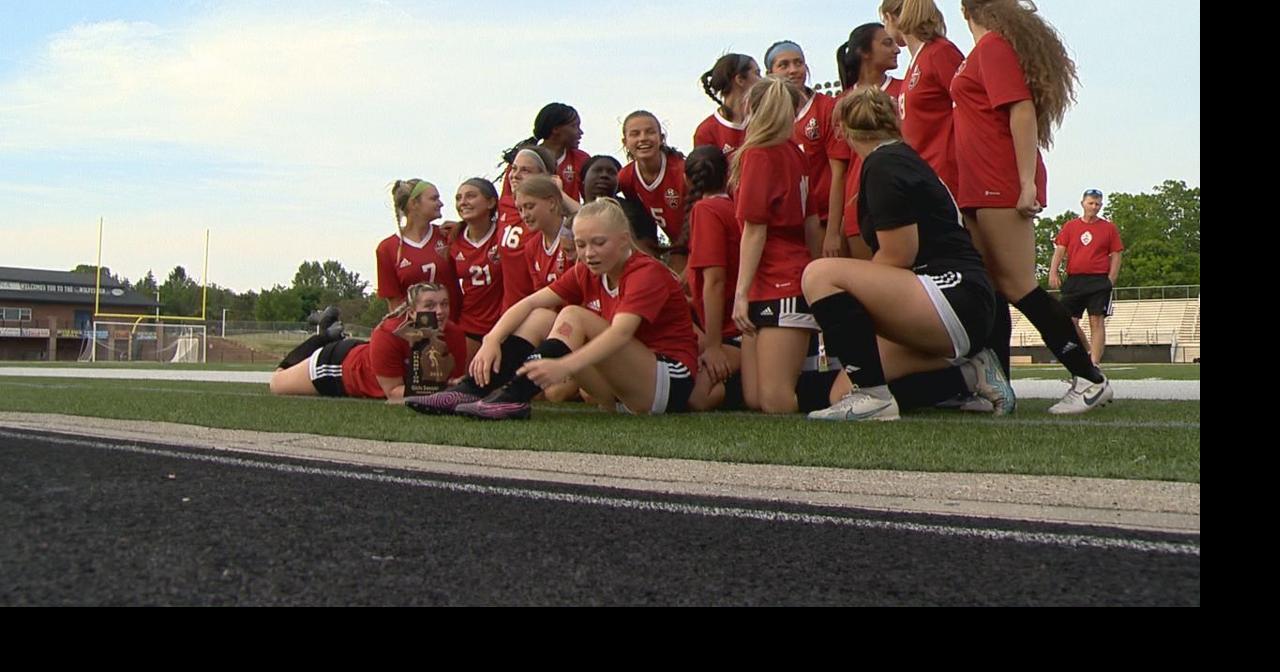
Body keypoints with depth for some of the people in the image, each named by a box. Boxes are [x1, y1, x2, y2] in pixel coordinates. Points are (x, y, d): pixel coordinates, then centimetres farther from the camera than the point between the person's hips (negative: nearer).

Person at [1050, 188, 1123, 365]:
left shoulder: (1109, 228, 7)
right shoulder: (1070, 226, 10)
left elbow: (1116, 255, 6)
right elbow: (1059, 250, 5)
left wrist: (1111, 279, -5)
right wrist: (1053, 272, -8)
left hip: (1099, 280, -2)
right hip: (1074, 280, 2)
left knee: (1097, 321, -7)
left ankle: (1094, 364, -8)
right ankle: (1088, 353, 20)